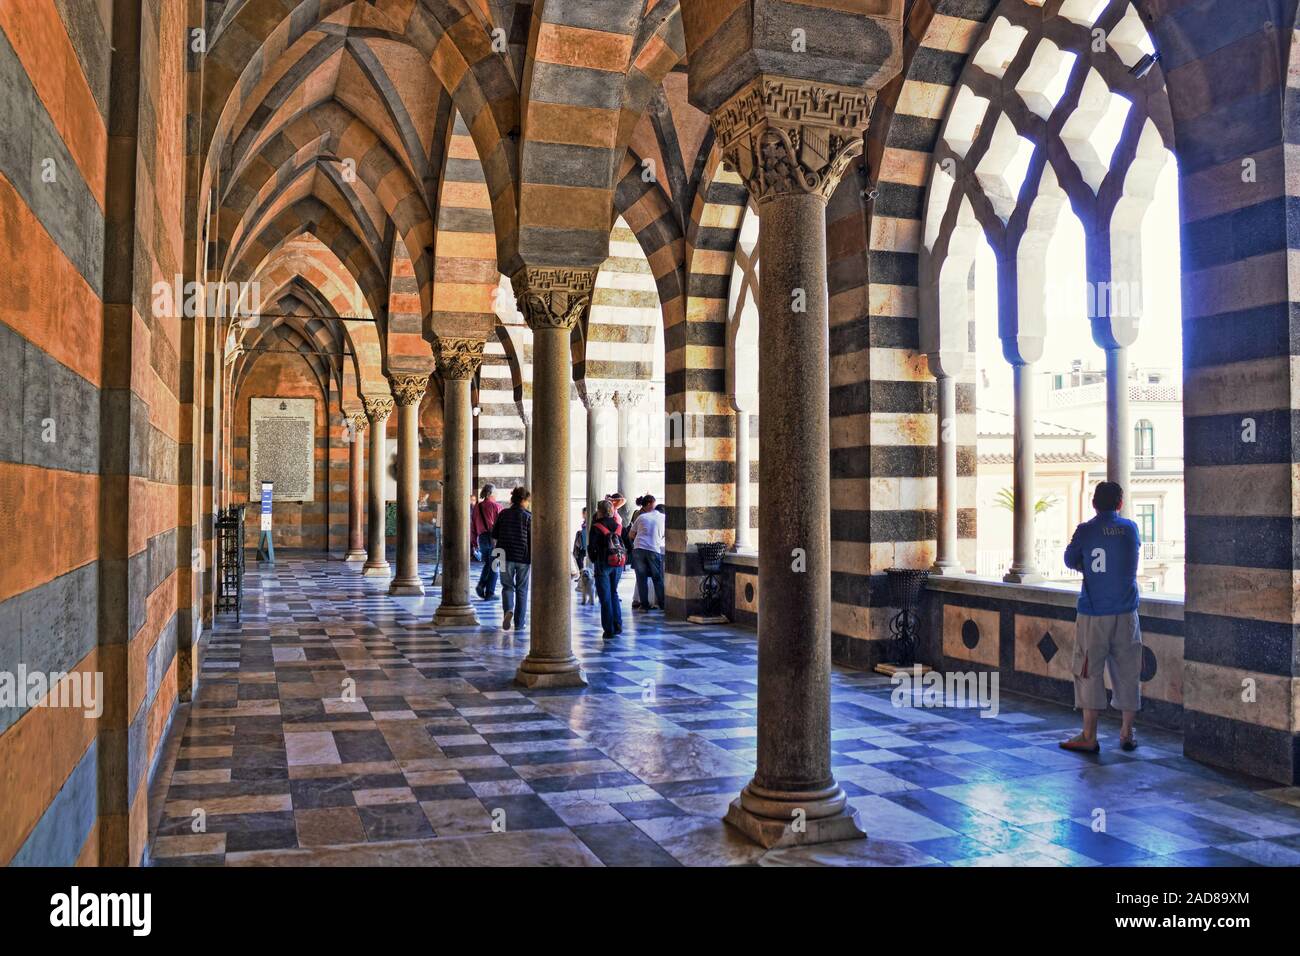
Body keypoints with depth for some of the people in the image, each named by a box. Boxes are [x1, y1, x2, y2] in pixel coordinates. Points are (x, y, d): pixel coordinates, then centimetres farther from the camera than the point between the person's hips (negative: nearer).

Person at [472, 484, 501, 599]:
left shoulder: (477, 507, 8)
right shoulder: (496, 507, -8)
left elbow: (474, 525, 10)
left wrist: (474, 541, 15)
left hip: (482, 538, 5)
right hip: (494, 538, -5)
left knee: (487, 564, 21)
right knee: (493, 566, 4)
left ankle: (480, 585, 1)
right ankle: (490, 593, 5)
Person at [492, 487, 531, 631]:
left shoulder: (503, 514, 2)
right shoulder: (528, 516, -5)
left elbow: (494, 536, 5)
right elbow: (532, 539, -6)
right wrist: (533, 559, 1)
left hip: (506, 556, 2)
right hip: (523, 557, -1)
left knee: (507, 587, 11)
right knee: (521, 589, 9)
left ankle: (508, 610, -18)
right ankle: (519, 623, 11)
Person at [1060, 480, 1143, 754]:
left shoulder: (1085, 530, -6)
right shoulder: (1131, 528, 3)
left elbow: (1070, 560, 6)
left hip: (1093, 613, -3)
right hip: (1125, 613, 3)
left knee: (1090, 672, 1)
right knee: (1127, 672, 11)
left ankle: (1089, 737, 2)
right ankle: (1127, 734, 17)